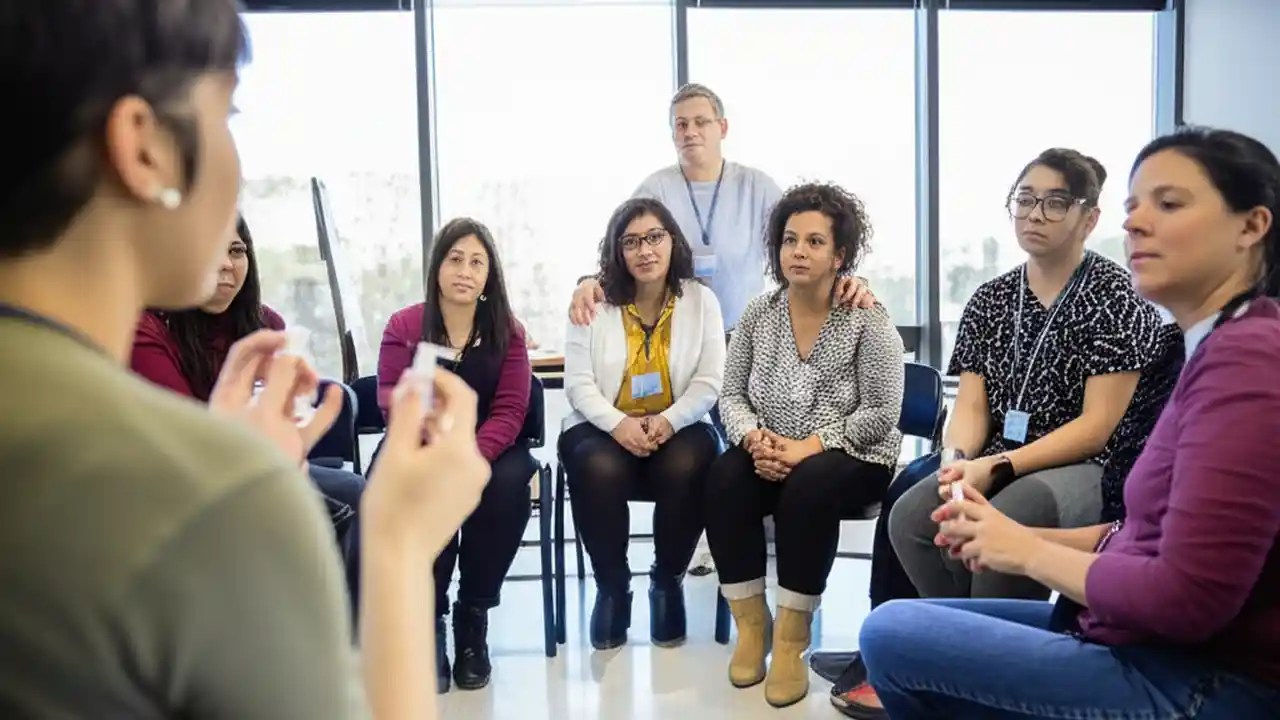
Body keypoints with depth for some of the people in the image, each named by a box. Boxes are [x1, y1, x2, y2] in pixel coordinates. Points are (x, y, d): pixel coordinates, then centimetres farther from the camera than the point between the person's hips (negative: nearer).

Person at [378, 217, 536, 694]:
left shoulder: (507, 331, 0)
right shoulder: (403, 326, 0)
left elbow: (509, 410, -8)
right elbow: (390, 399, -5)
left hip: (489, 449, 1)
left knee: (508, 486, -32)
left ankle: (473, 620, -14)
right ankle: (428, 622, -15)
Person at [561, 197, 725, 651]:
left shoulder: (700, 300, 3)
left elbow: (709, 382, -4)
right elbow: (578, 383, -5)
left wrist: (668, 420, -21)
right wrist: (618, 424, -23)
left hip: (678, 426, 1)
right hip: (603, 426, 0)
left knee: (686, 469, -33)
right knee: (600, 470, -33)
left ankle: (668, 581, -7)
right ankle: (612, 586, -9)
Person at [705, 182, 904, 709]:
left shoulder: (867, 320, -9)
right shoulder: (758, 314, 3)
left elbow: (881, 415, -13)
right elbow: (731, 395, 4)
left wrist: (807, 447, -23)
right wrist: (754, 437, -18)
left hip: (850, 459, -3)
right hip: (770, 455, 4)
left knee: (808, 487, -35)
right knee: (724, 480, -26)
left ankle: (792, 636, -20)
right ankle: (751, 622, -12)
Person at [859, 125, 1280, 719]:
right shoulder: (1221, 348, 11)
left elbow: (1187, 597, -26)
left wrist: (1029, 552, -10)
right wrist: (1021, 536, 2)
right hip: (1149, 642, 10)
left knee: (891, 634, -10)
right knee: (902, 622, 14)